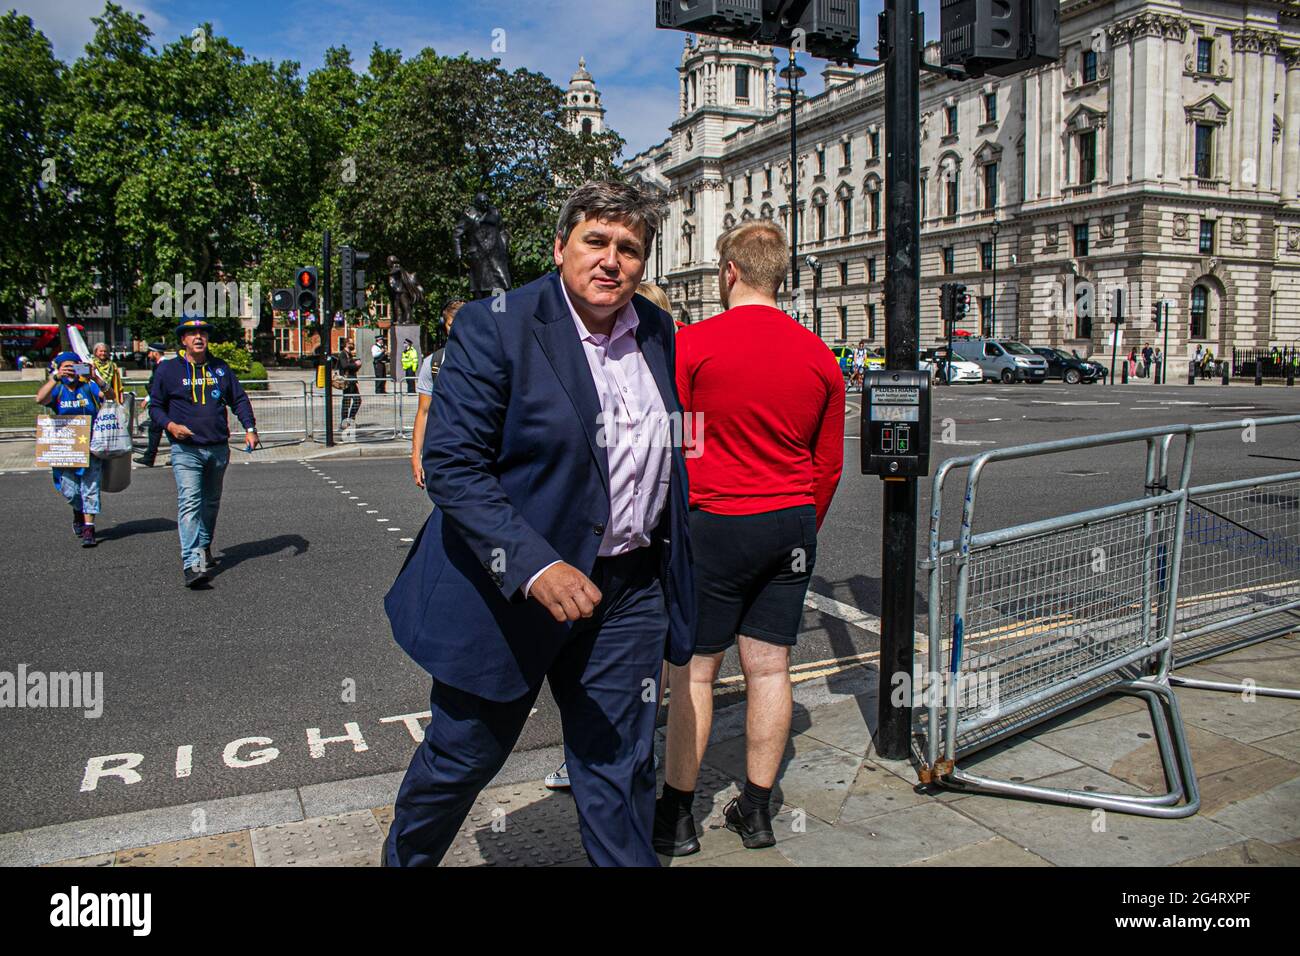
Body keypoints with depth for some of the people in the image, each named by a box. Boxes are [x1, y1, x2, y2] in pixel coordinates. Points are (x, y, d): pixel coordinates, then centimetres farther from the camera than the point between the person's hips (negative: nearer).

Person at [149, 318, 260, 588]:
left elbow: (239, 399, 14)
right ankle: (192, 564, -22)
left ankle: (203, 547, 35)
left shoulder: (220, 368, 11)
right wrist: (170, 425, -14)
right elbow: (155, 406, 6)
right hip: (186, 449, -4)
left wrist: (249, 427, 0)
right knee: (190, 503, -16)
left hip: (218, 448, 4)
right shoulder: (168, 370, 2)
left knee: (211, 502, 16)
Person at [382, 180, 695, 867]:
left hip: (627, 593, 4)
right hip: (508, 592, -4)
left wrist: (672, 568, 15)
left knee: (620, 773, 13)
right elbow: (451, 464, -19)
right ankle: (404, 858, 45)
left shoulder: (657, 331, 5)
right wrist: (534, 566, -27)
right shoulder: (494, 327, -13)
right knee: (459, 760, 16)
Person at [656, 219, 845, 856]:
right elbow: (829, 463, 10)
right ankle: (757, 810, 23)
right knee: (769, 666, 11)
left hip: (715, 523, -4)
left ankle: (676, 814, 17)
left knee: (693, 670, 6)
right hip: (793, 523, 4)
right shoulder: (819, 356, 4)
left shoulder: (691, 345, -9)